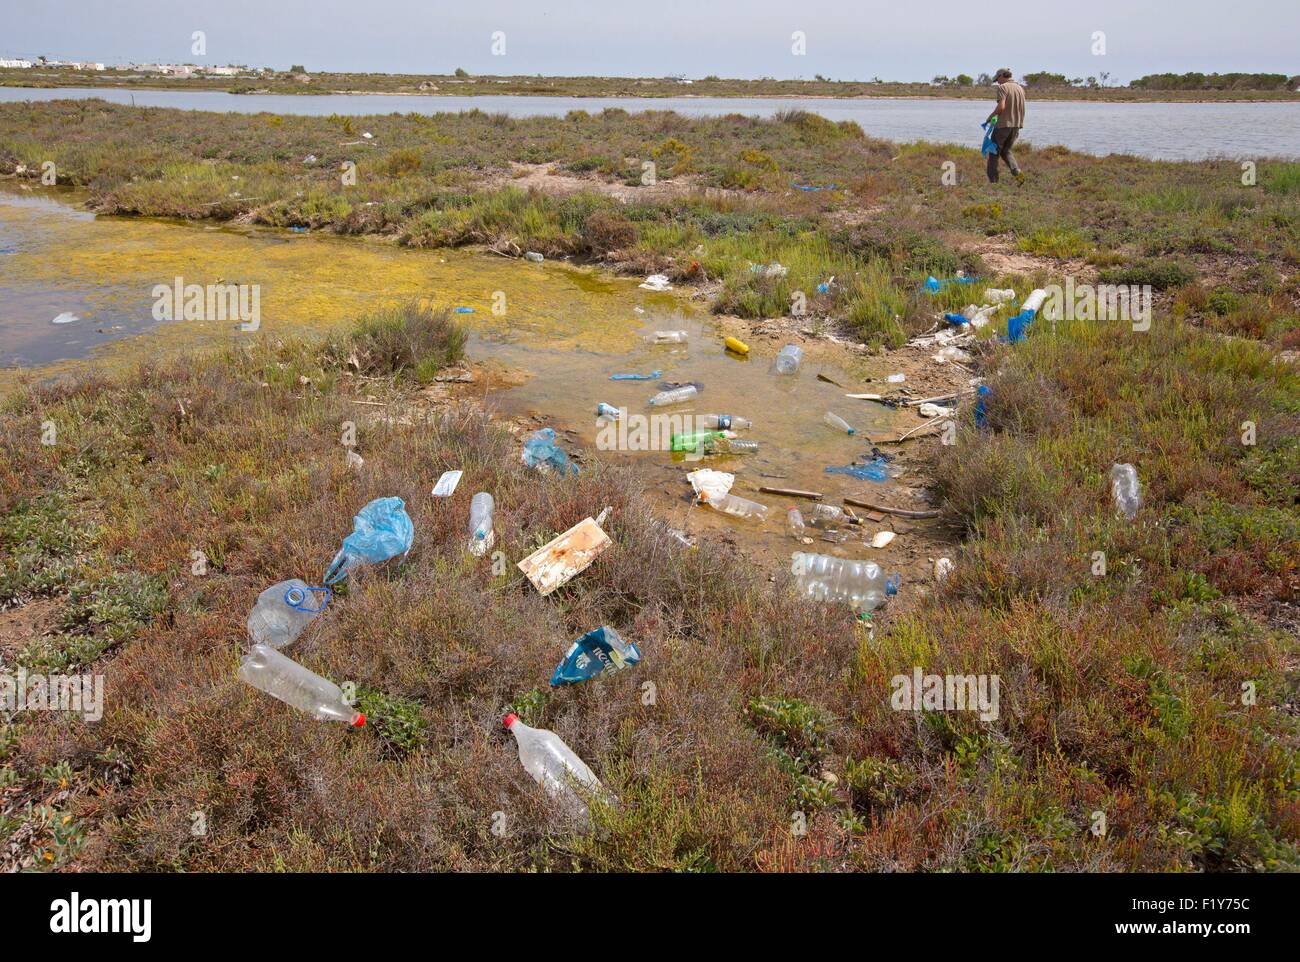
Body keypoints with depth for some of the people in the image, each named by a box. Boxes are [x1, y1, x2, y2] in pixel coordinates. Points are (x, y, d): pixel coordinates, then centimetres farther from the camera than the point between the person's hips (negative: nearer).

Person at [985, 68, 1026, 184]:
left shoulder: (1003, 87, -10)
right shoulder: (1020, 89, 12)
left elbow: (1001, 106, -21)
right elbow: (1021, 109, 17)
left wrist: (991, 116, -6)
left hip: (1003, 124, -7)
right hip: (1017, 125, 7)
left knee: (994, 152, 7)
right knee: (1006, 150, 19)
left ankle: (993, 180, 6)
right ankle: (1017, 172, -3)